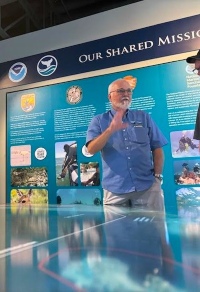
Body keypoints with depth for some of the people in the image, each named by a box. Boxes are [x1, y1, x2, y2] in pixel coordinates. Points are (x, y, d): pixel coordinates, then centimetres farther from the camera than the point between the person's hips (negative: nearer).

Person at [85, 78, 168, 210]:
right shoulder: (99, 121, 5)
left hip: (148, 186, 2)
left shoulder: (144, 117, 10)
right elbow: (91, 150, -9)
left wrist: (158, 176, -2)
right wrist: (110, 130, -22)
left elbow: (157, 148, 9)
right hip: (115, 190, -1)